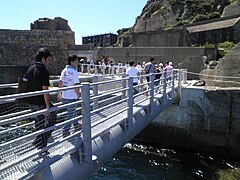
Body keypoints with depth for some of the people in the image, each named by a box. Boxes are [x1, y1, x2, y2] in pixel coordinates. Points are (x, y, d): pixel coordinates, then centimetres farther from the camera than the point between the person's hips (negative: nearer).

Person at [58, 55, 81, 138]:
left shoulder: (64, 71, 5)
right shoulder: (74, 72, -17)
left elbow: (60, 83, 11)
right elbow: (76, 86, -20)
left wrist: (59, 93, 20)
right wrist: (78, 95, -8)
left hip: (64, 97, 8)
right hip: (72, 97, -7)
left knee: (72, 112, 24)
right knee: (70, 115, 6)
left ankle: (76, 125, 40)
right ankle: (65, 131, 15)